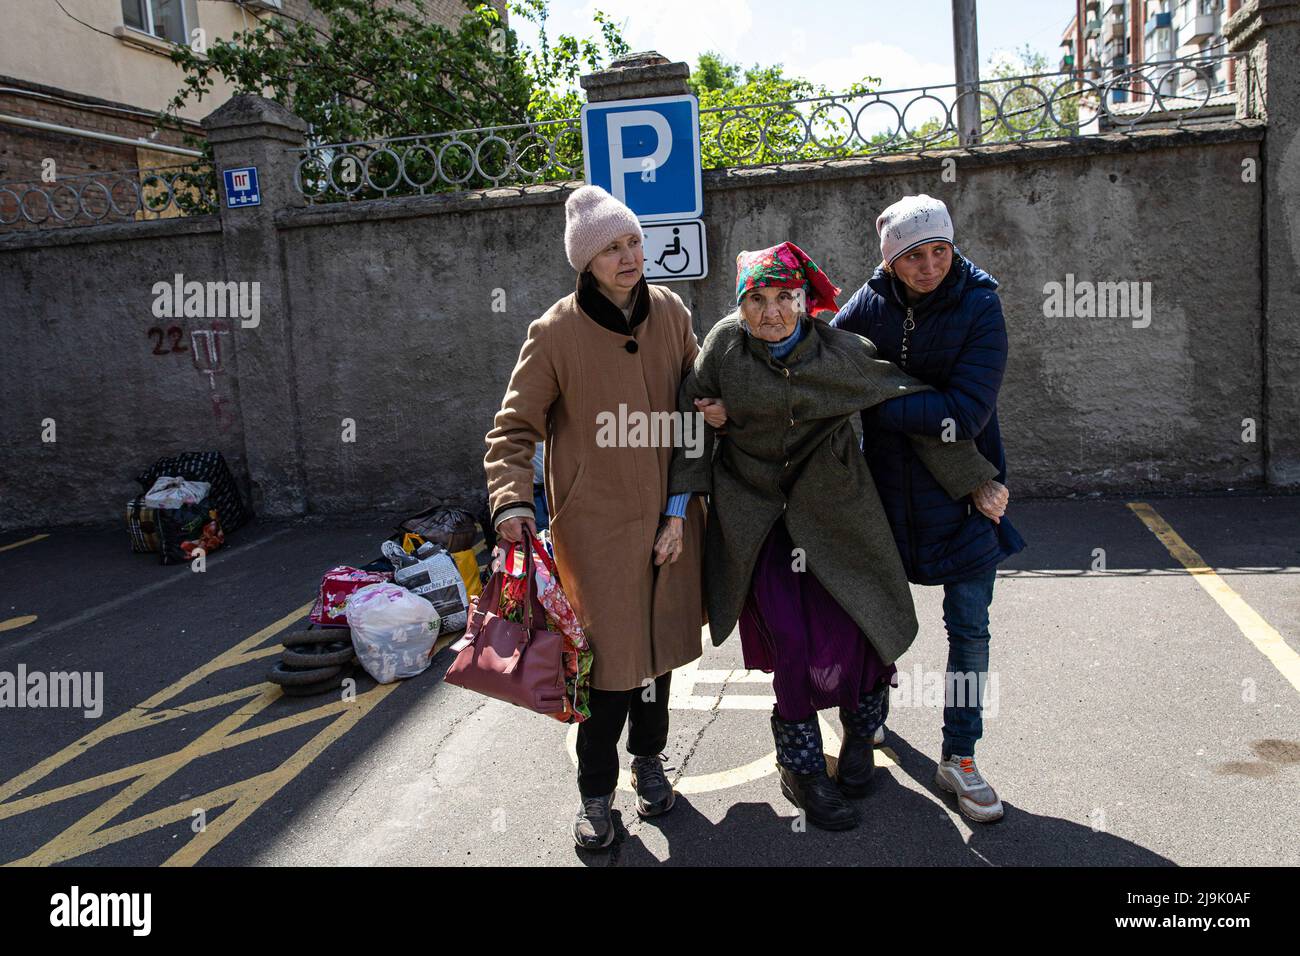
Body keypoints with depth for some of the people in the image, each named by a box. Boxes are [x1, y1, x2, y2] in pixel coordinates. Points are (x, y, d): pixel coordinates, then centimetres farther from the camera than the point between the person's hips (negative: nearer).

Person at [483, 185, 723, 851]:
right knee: (611, 658, -2)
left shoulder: (671, 313, 1)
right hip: (596, 521, -4)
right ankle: (595, 794, 19)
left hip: (668, 514, 4)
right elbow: (514, 427, -7)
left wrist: (682, 503, 1)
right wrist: (511, 502, -23)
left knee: (659, 645, 15)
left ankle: (648, 758, 39)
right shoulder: (556, 332, -11)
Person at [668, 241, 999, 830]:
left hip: (832, 510, 0)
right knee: (791, 643, -8)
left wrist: (973, 479, -1)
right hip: (753, 512, 0)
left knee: (850, 634, -4)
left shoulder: (841, 352, -9)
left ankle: (859, 737, 27)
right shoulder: (725, 344, -8)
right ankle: (802, 768, 14)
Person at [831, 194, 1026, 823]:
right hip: (888, 490, 2)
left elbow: (965, 414, -24)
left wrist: (872, 400, -22)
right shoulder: (868, 306, -6)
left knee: (969, 629, 4)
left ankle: (958, 758, 19)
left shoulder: (979, 306, -14)